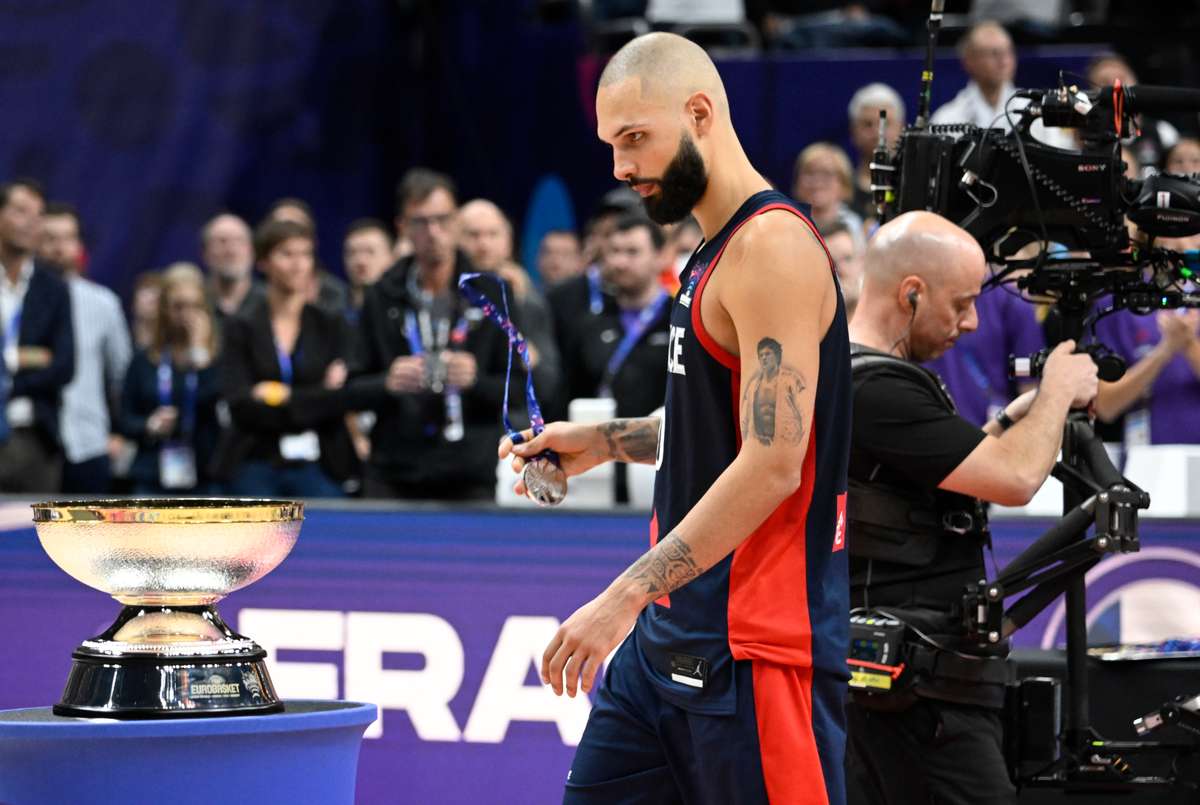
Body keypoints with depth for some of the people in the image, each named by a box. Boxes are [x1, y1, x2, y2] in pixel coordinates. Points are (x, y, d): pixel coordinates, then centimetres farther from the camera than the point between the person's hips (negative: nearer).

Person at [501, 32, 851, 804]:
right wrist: (607, 441, 17)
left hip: (752, 648, -10)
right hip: (670, 635, 10)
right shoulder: (717, 253, 16)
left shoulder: (773, 247, -15)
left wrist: (627, 595, -24)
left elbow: (771, 464, -23)